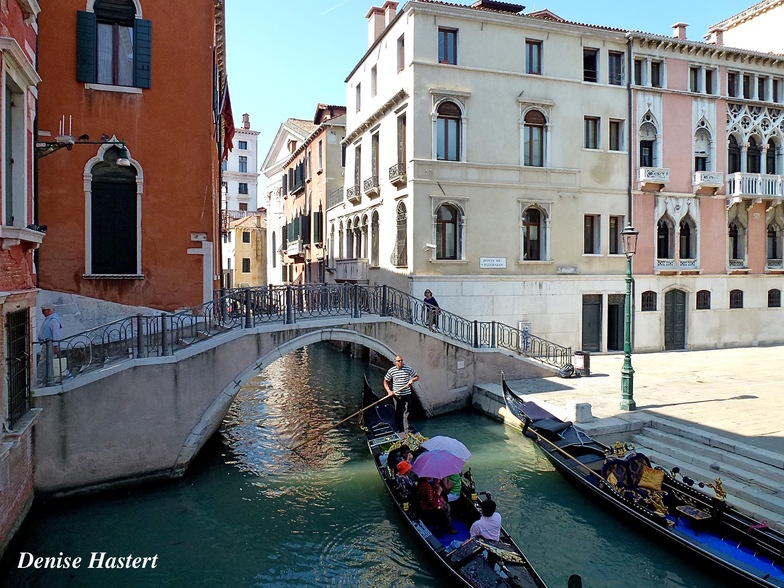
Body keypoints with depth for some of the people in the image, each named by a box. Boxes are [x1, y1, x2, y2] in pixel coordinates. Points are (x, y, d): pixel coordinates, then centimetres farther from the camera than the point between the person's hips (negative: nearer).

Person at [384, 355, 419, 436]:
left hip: (406, 395, -1)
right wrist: (389, 391, -9)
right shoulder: (391, 370, -4)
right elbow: (385, 382, 3)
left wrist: (412, 380, -16)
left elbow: (417, 377, 5)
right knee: (397, 413, 11)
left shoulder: (408, 369, -4)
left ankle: (406, 431, 2)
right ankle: (398, 430, 25)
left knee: (406, 413, -1)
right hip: (396, 395, 1)